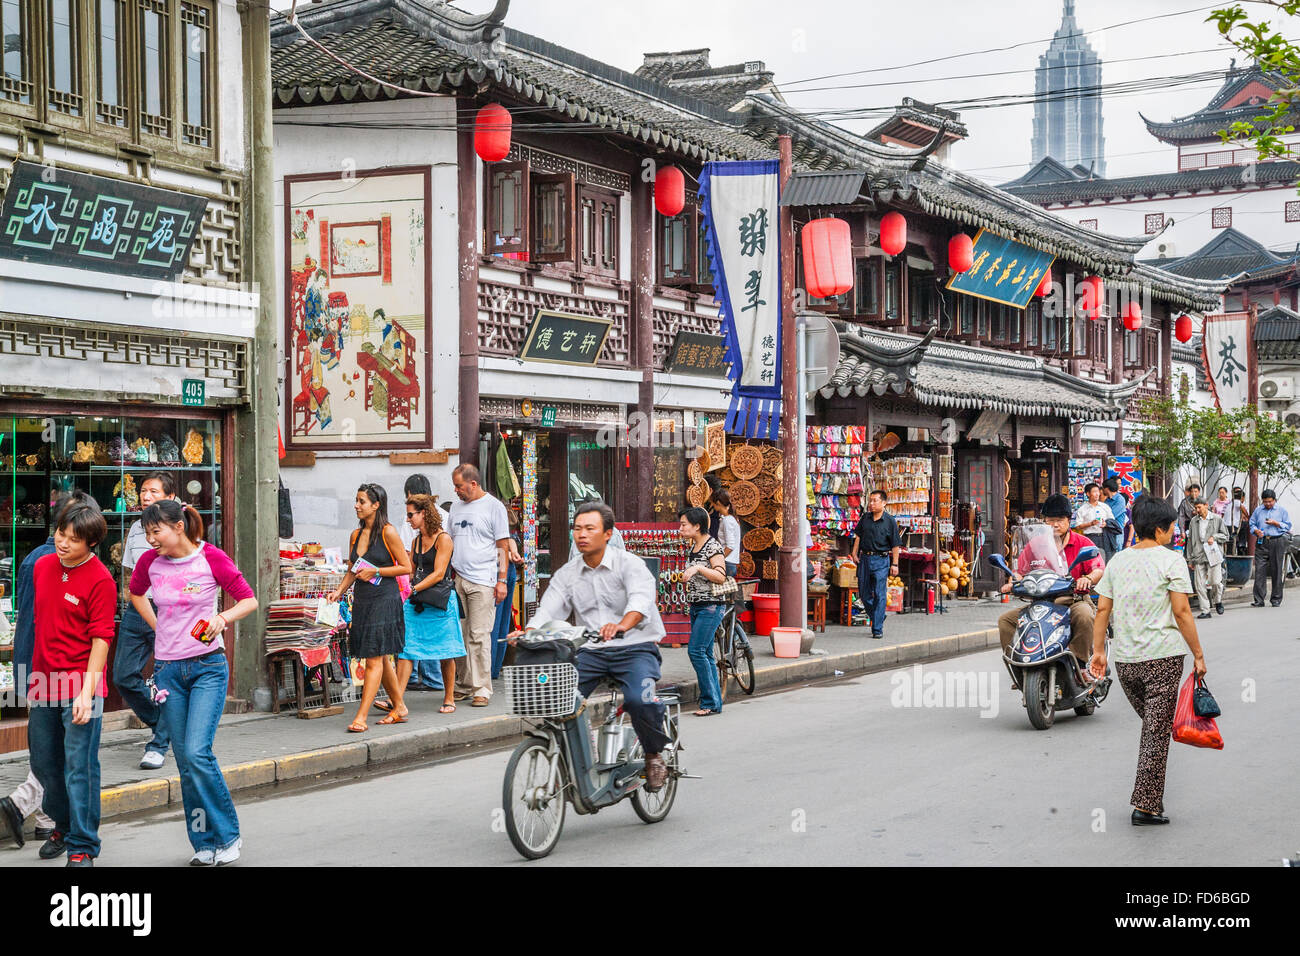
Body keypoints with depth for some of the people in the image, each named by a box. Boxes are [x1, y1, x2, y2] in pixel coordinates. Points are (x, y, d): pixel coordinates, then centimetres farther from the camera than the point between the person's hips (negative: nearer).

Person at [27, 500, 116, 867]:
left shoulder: (100, 581, -12)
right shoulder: (42, 566, 8)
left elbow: (101, 639, -13)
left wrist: (87, 692, -19)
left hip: (81, 688, -7)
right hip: (44, 682, 7)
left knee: (80, 766, -5)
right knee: (43, 762, 16)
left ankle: (82, 847, 3)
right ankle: (64, 824, 38)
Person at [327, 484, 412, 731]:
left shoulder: (388, 532, -8)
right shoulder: (356, 535, 12)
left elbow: (406, 567, -7)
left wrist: (375, 571, -14)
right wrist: (340, 590, 1)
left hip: (385, 599, -7)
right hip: (362, 600, 7)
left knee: (375, 658, -9)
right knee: (380, 659, 13)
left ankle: (361, 717, -12)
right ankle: (398, 707, 26)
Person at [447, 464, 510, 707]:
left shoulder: (494, 506, -1)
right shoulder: (457, 507, 16)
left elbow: (503, 547, -2)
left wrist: (502, 580, -8)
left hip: (482, 581, -5)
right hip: (457, 579, 5)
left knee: (479, 636, -7)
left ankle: (482, 689, -2)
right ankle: (463, 686, 12)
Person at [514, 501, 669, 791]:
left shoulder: (629, 563, -4)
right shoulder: (568, 572, 10)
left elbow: (641, 598, -24)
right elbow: (548, 610, 1)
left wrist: (621, 626, -45)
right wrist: (526, 633, -22)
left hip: (634, 648, -4)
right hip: (589, 651, 4)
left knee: (639, 699, -31)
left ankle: (654, 756, -3)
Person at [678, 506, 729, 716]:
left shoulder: (712, 546, -12)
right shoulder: (693, 546, 14)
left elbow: (720, 577, -20)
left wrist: (698, 568, -28)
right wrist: (685, 578, 13)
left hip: (711, 606, -9)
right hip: (695, 606, 9)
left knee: (696, 651, -15)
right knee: (705, 654, 8)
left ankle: (710, 702, -10)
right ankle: (716, 703, 12)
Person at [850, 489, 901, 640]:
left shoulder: (890, 521, -4)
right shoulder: (865, 518, 7)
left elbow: (895, 545, -3)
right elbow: (858, 536, 16)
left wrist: (894, 564, -6)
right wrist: (855, 553, 8)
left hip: (881, 560, -5)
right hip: (864, 558, 5)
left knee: (879, 595, -7)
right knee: (864, 593, 9)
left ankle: (877, 629, -4)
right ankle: (878, 617, 31)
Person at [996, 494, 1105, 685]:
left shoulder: (1082, 543, 4)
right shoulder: (1034, 545, 12)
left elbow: (1100, 569, -6)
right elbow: (1021, 571, 15)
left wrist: (1088, 578, -29)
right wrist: (1012, 583, -8)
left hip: (1074, 599, -3)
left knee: (1084, 616, -39)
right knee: (1005, 619, -12)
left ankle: (1080, 665, -28)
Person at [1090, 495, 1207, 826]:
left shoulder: (1117, 561, 9)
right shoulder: (1171, 561, -6)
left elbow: (1103, 609, 8)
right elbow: (1181, 612, -10)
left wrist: (1098, 650, 14)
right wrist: (1198, 655, -4)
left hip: (1124, 660, 5)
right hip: (1162, 656, -5)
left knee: (1151, 725, 21)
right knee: (1157, 731, 0)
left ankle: (1149, 797, 22)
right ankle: (1145, 806, -1)